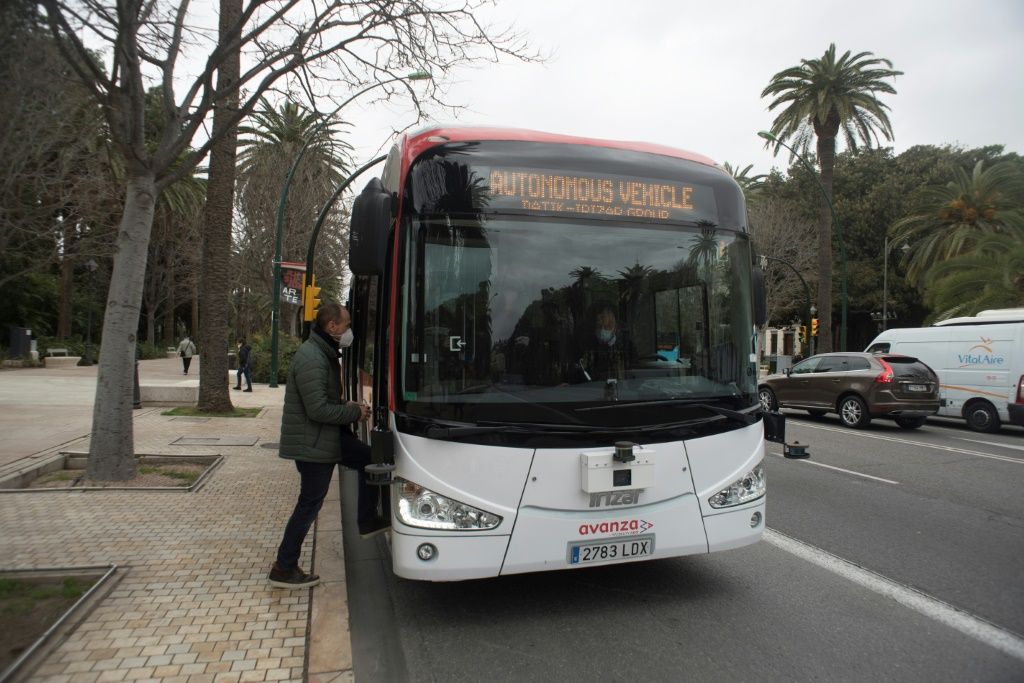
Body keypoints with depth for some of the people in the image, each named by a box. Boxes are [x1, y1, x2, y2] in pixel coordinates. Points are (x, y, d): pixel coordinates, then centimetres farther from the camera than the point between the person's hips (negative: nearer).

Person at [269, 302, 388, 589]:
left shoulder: (324, 353, 11)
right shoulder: (311, 358, -23)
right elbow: (318, 410, -27)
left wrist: (346, 405, 7)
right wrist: (354, 412, -14)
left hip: (326, 438, 10)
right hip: (311, 444, -10)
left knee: (369, 458, 14)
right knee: (309, 504, 0)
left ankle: (367, 521, 24)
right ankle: (284, 569, 13)